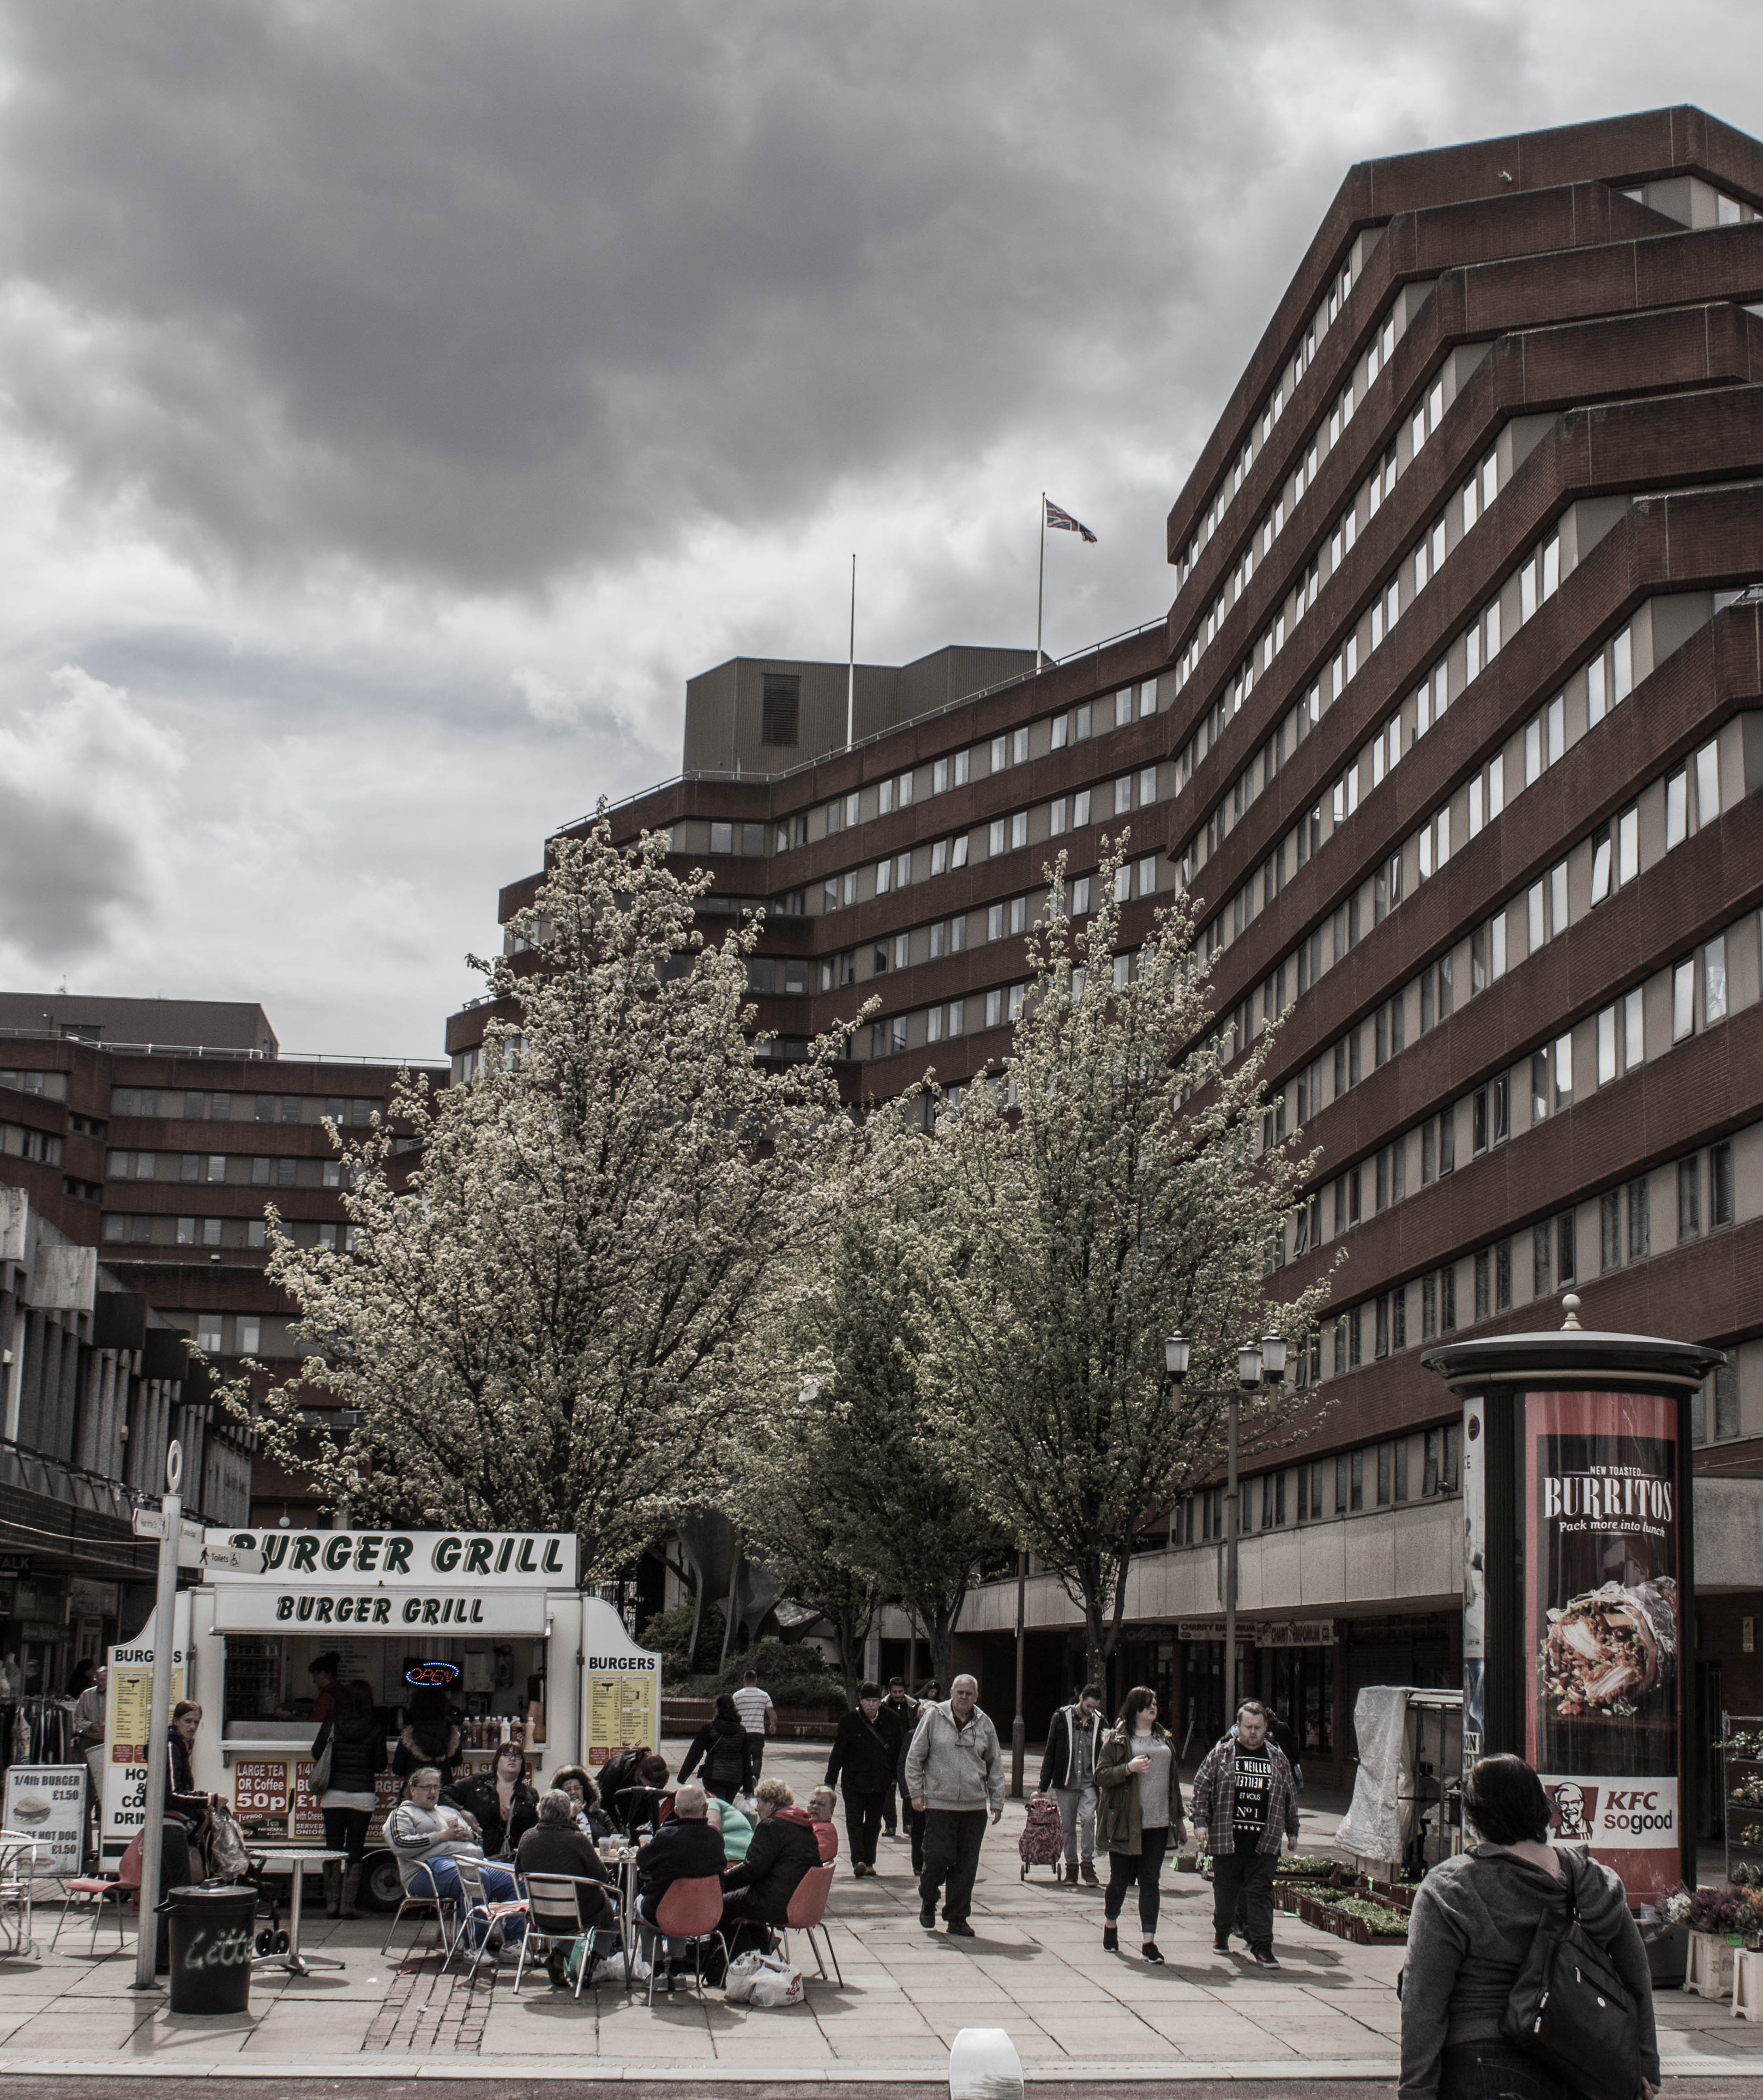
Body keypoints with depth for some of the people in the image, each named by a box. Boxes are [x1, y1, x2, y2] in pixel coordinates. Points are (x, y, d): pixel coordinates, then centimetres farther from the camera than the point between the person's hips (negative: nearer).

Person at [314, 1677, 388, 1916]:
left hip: (334, 1794, 1)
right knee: (355, 1850, 5)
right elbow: (380, 1765, -2)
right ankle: (348, 1904, 1)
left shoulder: (331, 1723, -5)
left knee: (333, 1848, 8)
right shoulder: (375, 1729, -6)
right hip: (362, 1795, -1)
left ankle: (332, 1903, 7)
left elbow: (317, 1753, 3)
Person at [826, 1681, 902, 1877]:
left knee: (874, 1823, 10)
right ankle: (858, 1861, -14)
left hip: (881, 1782, 2)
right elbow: (838, 1751, -2)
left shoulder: (890, 1722, 2)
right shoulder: (849, 1721, -4)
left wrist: (895, 1778, 10)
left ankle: (869, 1862, 18)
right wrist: (831, 1781, -2)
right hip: (854, 1781, -2)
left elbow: (897, 1751, 11)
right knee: (855, 1821, -8)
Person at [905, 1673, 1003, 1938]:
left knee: (967, 1864, 3)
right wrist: (917, 1793, -2)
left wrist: (997, 1802, 11)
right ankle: (928, 1900, 22)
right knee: (938, 1857, -7)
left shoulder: (984, 1723, 9)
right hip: (939, 1803, -3)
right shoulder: (933, 1717, 1)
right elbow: (915, 1757, 4)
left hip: (975, 1806, 3)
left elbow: (996, 1765, 15)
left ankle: (958, 1917, 15)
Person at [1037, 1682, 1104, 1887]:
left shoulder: (1099, 1721, 4)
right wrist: (1044, 1785, 1)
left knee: (1088, 1819, -18)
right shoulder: (1062, 1718, -1)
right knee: (1068, 1825, 5)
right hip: (1065, 1782, 0)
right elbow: (1050, 1752, 2)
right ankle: (1071, 1865, 19)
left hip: (1089, 1783, 0)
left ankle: (1088, 1862, -6)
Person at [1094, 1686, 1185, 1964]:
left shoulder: (1164, 1739, 14)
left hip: (1158, 1824, 4)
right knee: (1120, 1879, 8)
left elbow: (1173, 1779, 20)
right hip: (1126, 1823, -3)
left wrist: (1177, 1816, 17)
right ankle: (1110, 1926, 31)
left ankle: (1149, 1941, 2)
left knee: (1150, 1881, 1)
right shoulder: (1117, 1740, -2)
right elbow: (1101, 1775, -6)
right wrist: (1129, 1768, -21)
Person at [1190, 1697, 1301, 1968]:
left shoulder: (1277, 1757, 10)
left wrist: (1292, 1831, 20)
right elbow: (1201, 1788, 3)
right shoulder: (1221, 1754, 3)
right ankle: (1221, 1933, 34)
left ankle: (1261, 1948, -6)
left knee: (1260, 1892, -5)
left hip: (1265, 1841, 0)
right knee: (1225, 1890, 11)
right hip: (1226, 1838, 0)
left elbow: (1290, 1795, 18)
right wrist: (1201, 1822, -6)